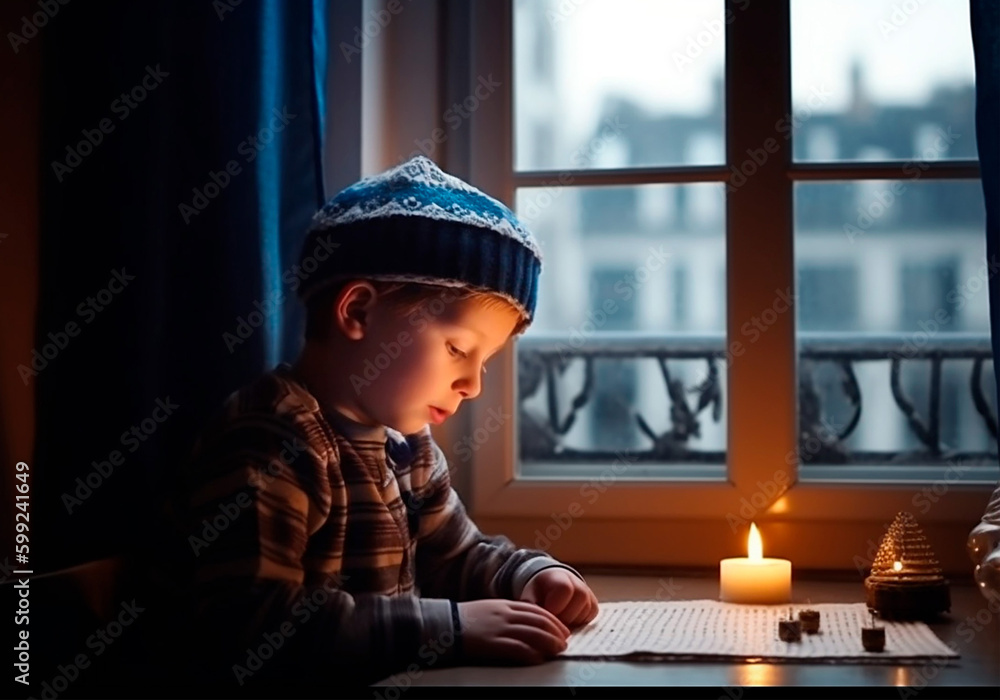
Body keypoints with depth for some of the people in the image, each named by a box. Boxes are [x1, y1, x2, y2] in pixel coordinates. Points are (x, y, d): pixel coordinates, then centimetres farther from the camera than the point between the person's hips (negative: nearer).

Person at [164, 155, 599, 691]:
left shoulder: (404, 441, 9)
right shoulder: (267, 447, -20)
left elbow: (454, 559, 22)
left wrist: (530, 577, 1)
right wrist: (449, 628, -29)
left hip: (388, 684, 7)